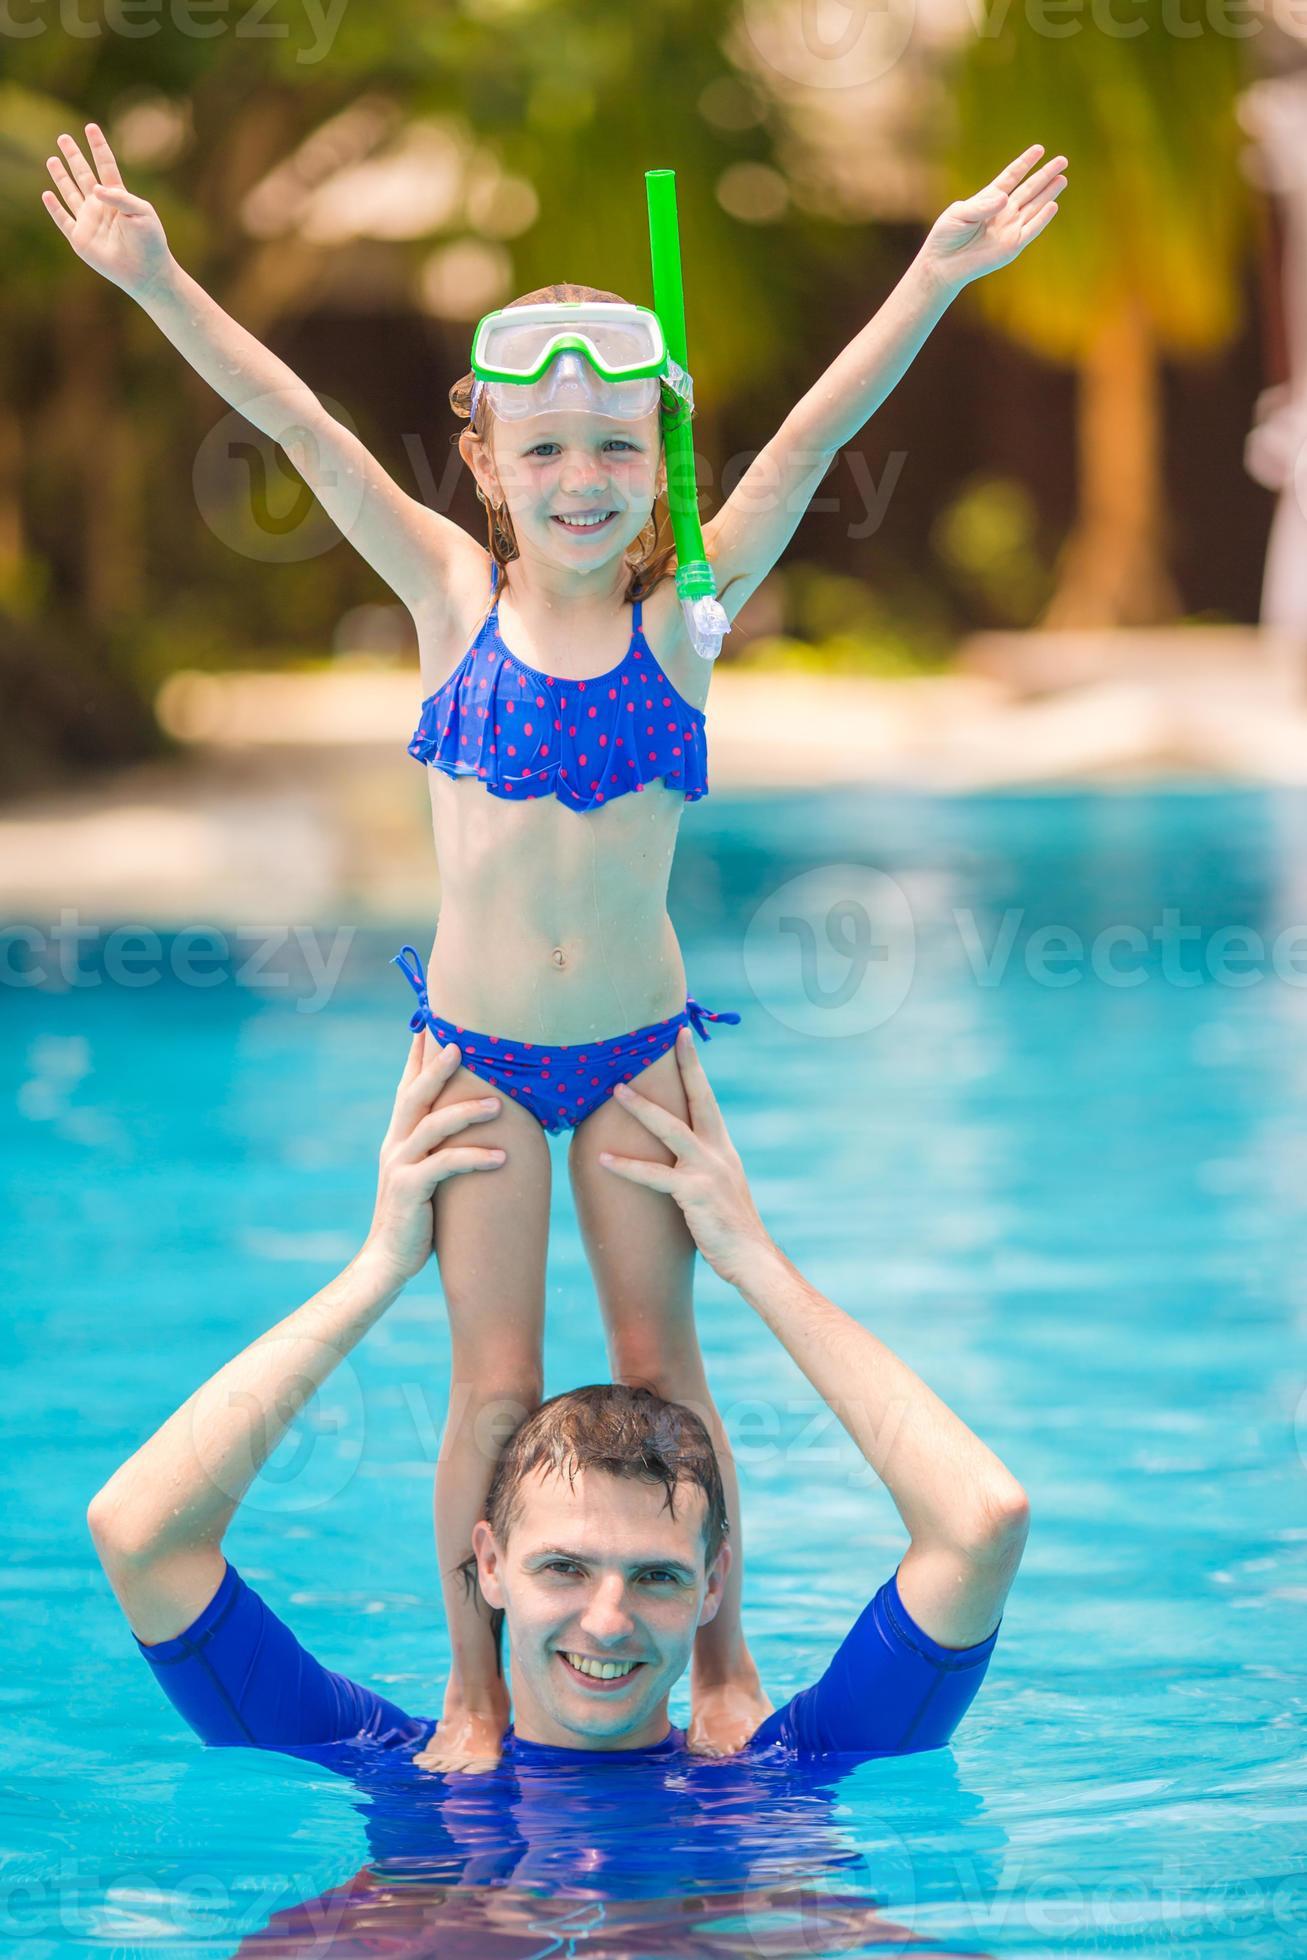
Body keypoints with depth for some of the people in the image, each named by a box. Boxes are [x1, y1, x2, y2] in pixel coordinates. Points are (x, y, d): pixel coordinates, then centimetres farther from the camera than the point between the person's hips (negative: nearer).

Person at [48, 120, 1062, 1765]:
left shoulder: (681, 612, -5)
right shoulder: (454, 596, -5)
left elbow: (812, 438, -14)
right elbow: (302, 429, -11)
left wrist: (935, 280, -22)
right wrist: (156, 282, -17)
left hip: (637, 1043, 0)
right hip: (477, 1051, 0)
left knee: (659, 1363, 8)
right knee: (494, 1386, 3)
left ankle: (721, 1660, 22)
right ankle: (475, 1688, 14)